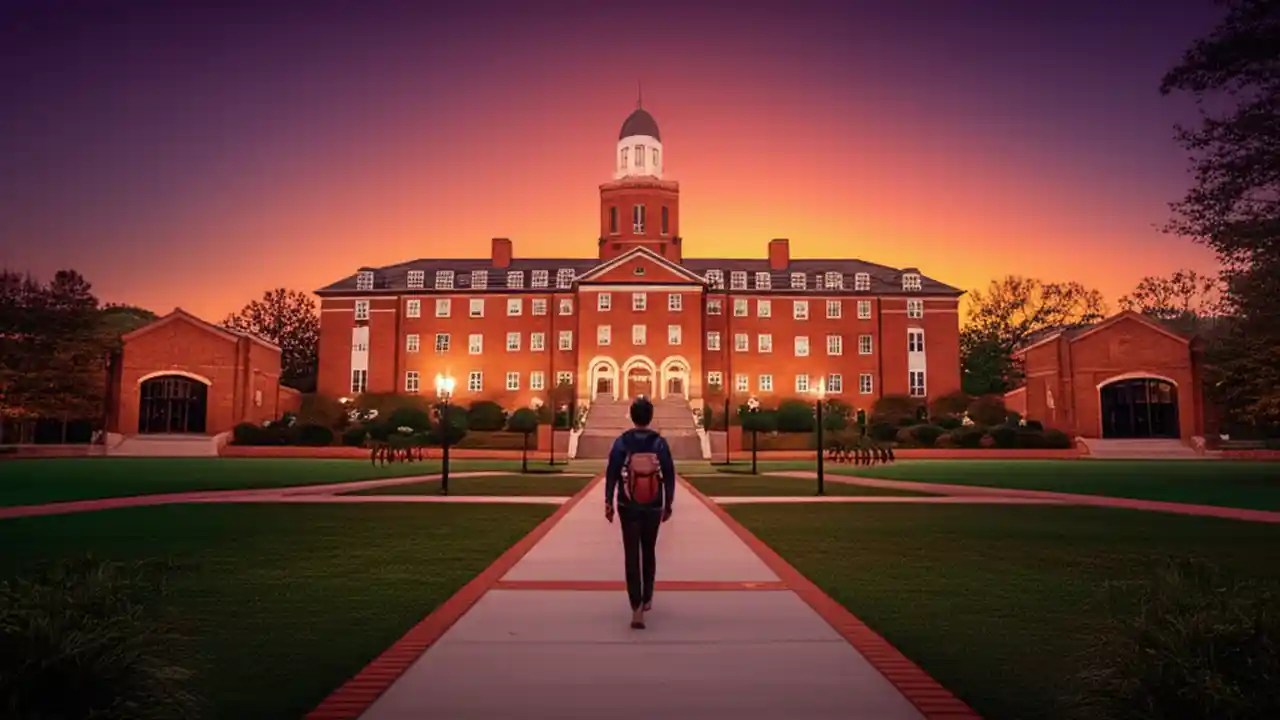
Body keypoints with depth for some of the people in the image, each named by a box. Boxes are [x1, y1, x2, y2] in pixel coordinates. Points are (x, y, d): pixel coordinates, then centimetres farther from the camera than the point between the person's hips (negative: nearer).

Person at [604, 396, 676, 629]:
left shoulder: (622, 442, -6)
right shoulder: (659, 442, -4)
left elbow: (611, 474, -7)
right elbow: (669, 476, -2)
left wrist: (608, 502, 2)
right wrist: (668, 505, 8)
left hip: (628, 507, -1)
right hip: (653, 507, 2)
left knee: (632, 556, -2)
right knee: (649, 552, 19)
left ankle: (636, 608, -12)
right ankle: (646, 599, 33)